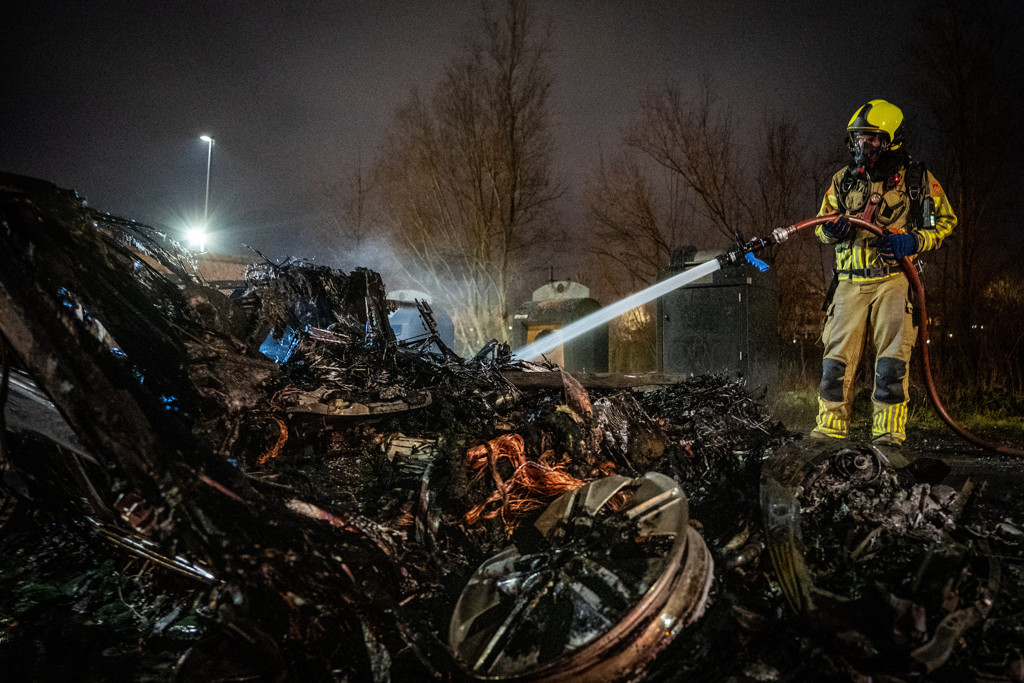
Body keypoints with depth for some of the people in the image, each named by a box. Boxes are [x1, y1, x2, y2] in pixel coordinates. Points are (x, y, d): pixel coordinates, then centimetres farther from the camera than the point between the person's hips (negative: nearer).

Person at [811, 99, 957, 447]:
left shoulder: (917, 179, 6)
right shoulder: (843, 180, 14)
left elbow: (945, 222, 10)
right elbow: (822, 224, 20)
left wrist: (913, 241, -10)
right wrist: (831, 229, -5)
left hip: (894, 279, -2)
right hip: (850, 282, 3)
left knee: (892, 359, -7)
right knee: (837, 357, -2)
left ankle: (888, 431, -2)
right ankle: (829, 426, 5)